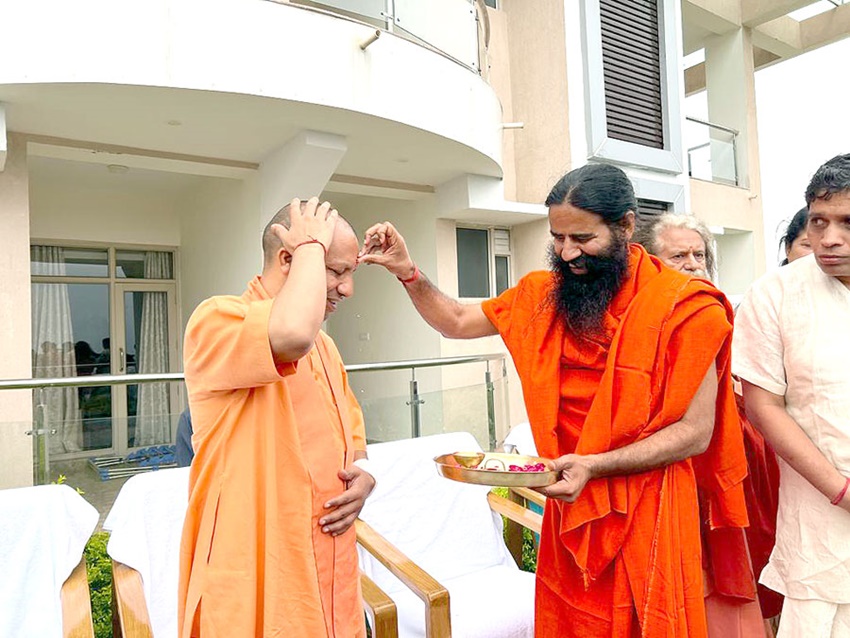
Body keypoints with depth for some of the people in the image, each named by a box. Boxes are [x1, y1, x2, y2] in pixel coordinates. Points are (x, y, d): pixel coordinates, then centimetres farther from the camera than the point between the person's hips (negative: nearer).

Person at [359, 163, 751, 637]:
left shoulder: (682, 305, -12)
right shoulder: (544, 294, 4)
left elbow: (694, 433, -13)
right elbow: (457, 322, 13)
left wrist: (594, 465, -24)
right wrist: (408, 272, -3)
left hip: (647, 512, -4)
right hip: (569, 504, 4)